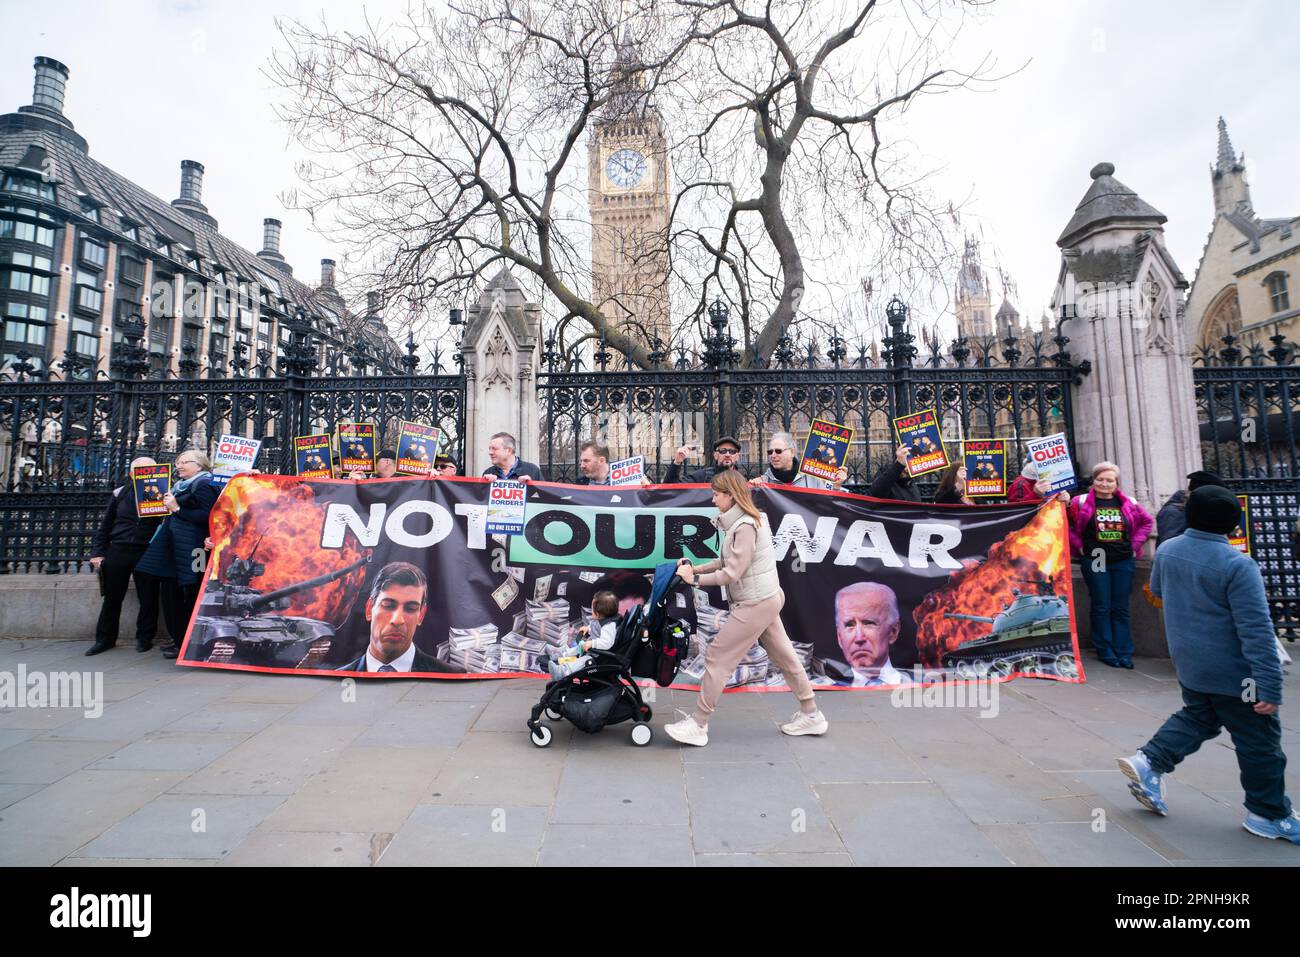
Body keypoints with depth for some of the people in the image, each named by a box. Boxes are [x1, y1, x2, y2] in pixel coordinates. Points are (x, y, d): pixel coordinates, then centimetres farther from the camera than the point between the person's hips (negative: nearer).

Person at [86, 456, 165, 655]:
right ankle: (105, 638, 25)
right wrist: (98, 553, 6)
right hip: (117, 551, 3)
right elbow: (105, 525, 12)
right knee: (112, 597, 11)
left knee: (148, 598, 3)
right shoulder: (120, 494, 8)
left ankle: (145, 638, 16)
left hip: (146, 553, -3)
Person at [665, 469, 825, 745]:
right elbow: (728, 561, 11)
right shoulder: (745, 521, 8)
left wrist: (695, 580, -14)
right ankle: (810, 715, 32)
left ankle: (697, 726, 6)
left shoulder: (745, 526, -21)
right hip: (766, 599, 10)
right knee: (783, 656, 19)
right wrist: (697, 568, 2)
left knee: (716, 657, -3)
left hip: (755, 604, -10)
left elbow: (732, 573, -22)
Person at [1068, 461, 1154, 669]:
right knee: (1101, 607, 3)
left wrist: (1135, 544, 8)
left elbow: (1147, 521, 18)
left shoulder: (1128, 503, 6)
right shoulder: (1081, 502, -4)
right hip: (1095, 560, -3)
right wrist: (1079, 545, -5)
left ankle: (1123, 652, 15)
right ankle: (1105, 652, 12)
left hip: (1123, 561, 3)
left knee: (1121, 608, 7)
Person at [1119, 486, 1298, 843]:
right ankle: (1269, 814, 26)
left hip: (1187, 664, 6)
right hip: (1231, 673, -6)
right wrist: (1270, 686, -19)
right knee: (1259, 741, 12)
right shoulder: (1237, 565, -23)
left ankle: (1149, 762, 13)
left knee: (1198, 718, 24)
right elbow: (1256, 630, -23)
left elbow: (1157, 590, 16)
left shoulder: (1166, 550, -4)